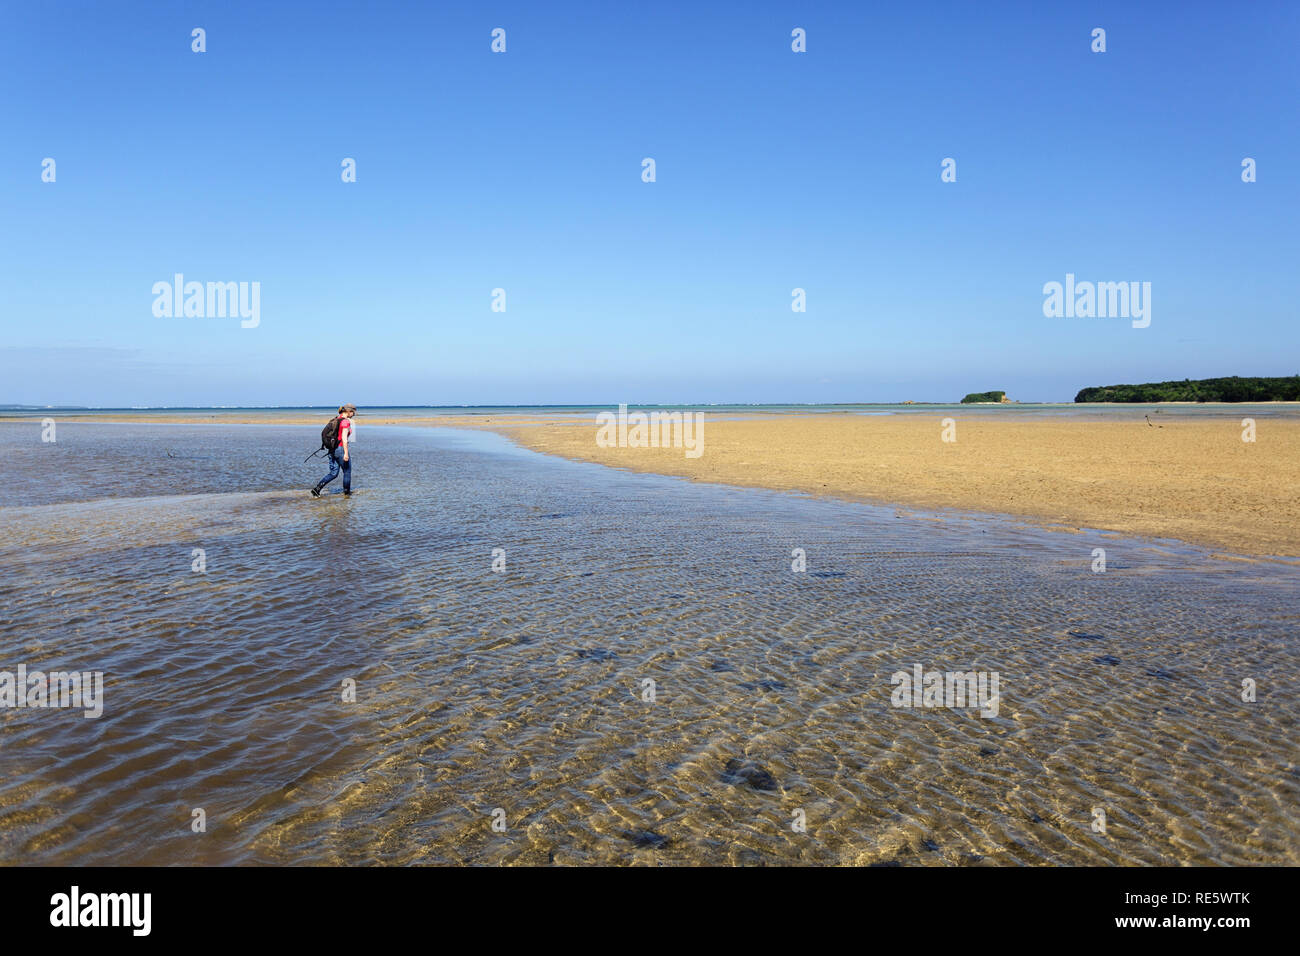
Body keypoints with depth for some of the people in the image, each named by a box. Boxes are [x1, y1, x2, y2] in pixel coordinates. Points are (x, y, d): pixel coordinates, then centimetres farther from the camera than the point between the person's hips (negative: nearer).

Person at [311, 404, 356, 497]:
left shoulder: (336, 420, 13)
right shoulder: (346, 421, -13)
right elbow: (344, 438, -21)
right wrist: (346, 453, -22)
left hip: (332, 449, 8)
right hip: (340, 448, -8)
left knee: (333, 473, 10)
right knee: (347, 472, 9)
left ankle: (317, 488, -2)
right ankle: (347, 492, 20)